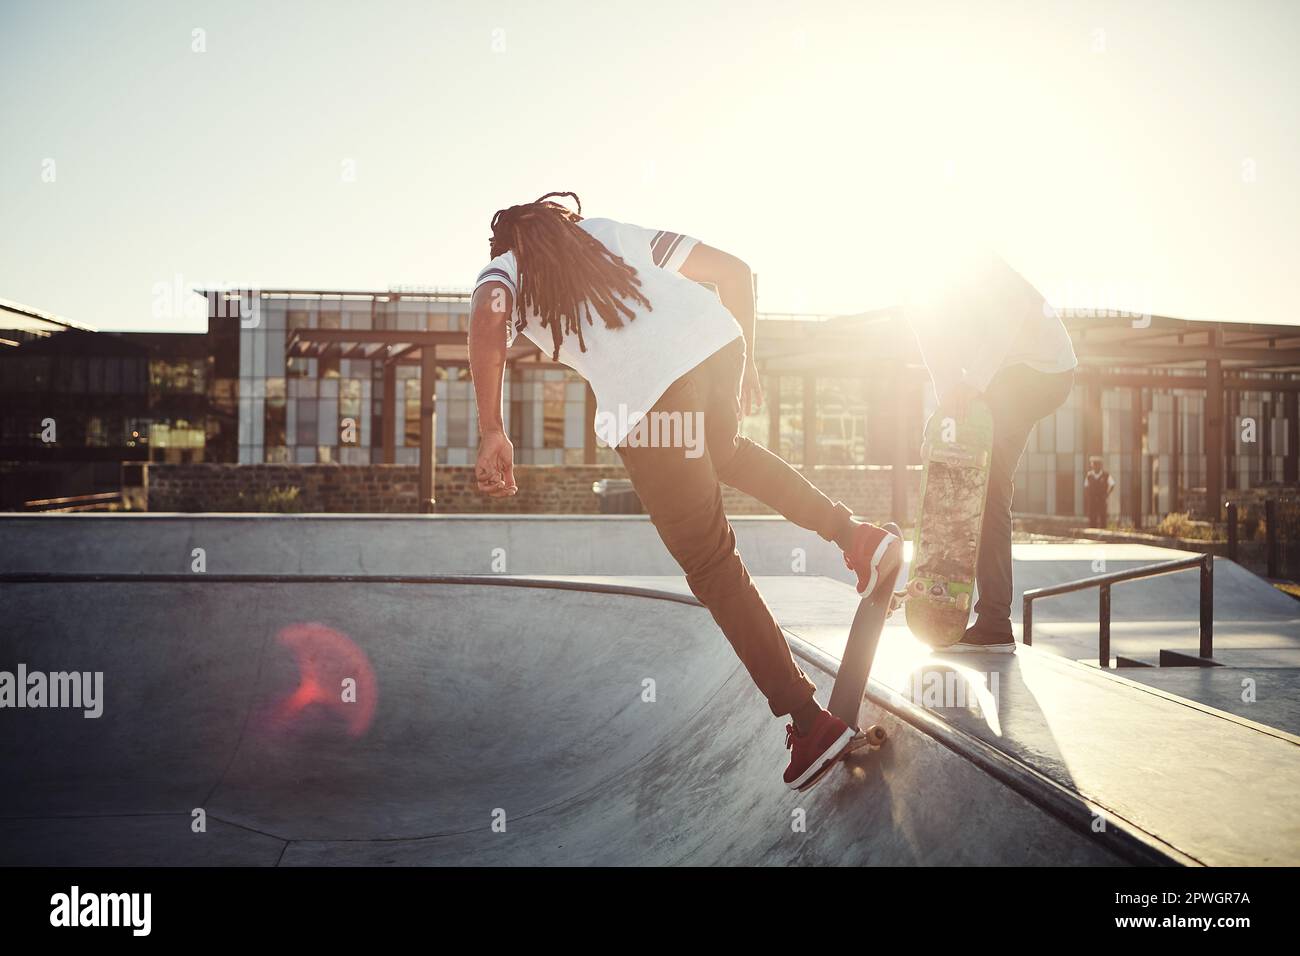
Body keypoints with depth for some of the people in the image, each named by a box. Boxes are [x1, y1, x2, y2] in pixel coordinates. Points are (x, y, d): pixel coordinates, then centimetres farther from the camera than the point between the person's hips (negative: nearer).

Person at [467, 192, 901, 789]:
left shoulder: (501, 271, 21)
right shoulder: (612, 232, 31)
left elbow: (487, 323, -7)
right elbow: (734, 270, 25)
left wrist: (492, 433, -6)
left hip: (643, 393, -5)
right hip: (719, 340, 5)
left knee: (709, 563, 8)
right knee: (723, 451, 38)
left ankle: (809, 722, 9)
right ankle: (854, 534, 25)